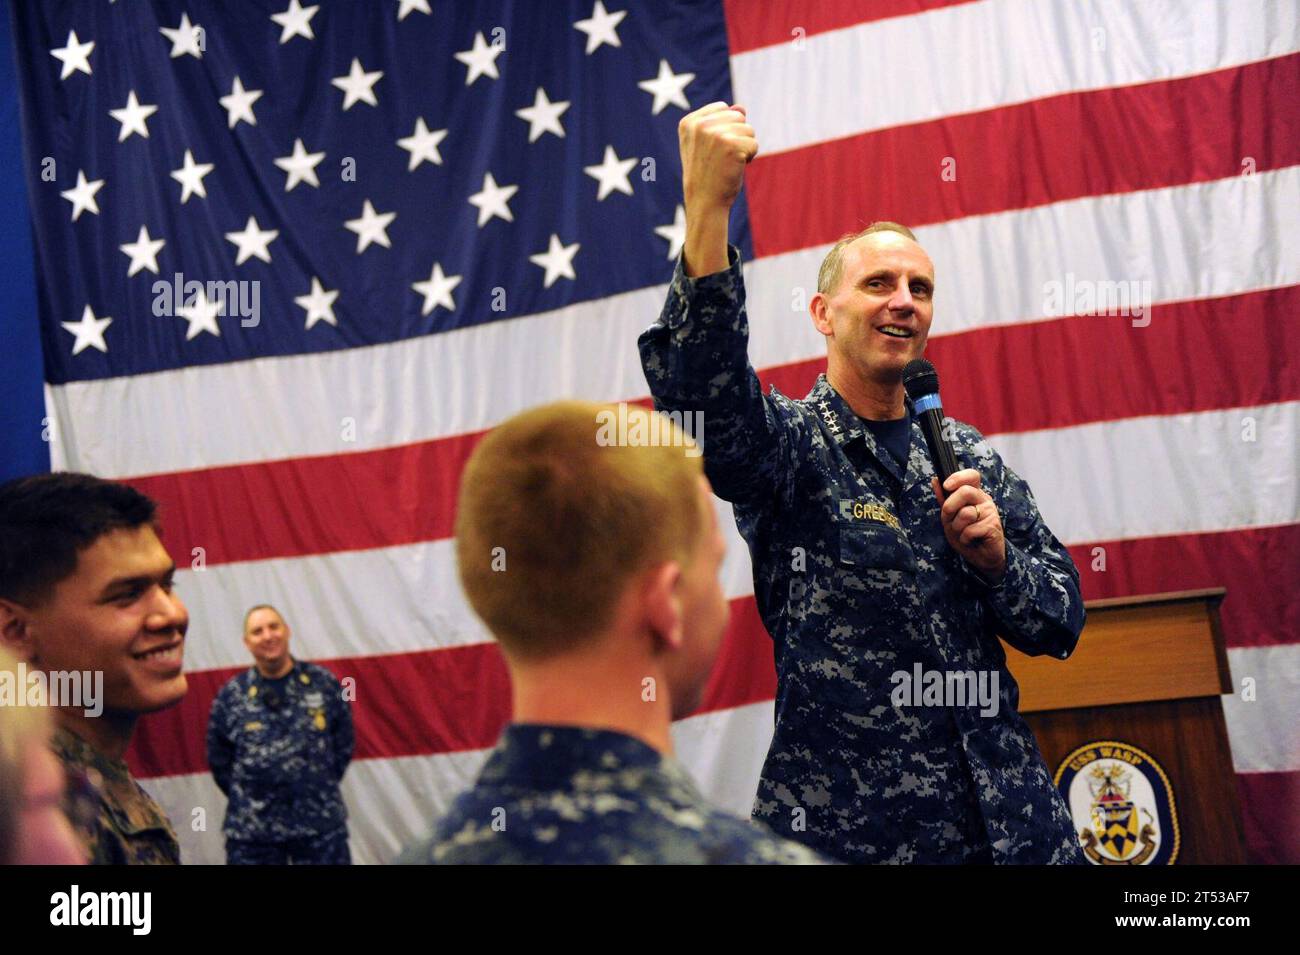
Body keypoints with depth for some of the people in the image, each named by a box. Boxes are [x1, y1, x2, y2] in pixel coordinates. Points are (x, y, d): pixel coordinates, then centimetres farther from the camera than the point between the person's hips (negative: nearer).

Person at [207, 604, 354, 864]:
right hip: (252, 831, 0)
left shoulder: (324, 684, 2)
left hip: (322, 825, 0)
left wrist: (322, 788, 7)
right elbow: (219, 760, 9)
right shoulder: (230, 696, 1)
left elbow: (343, 745, 10)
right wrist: (250, 798, 7)